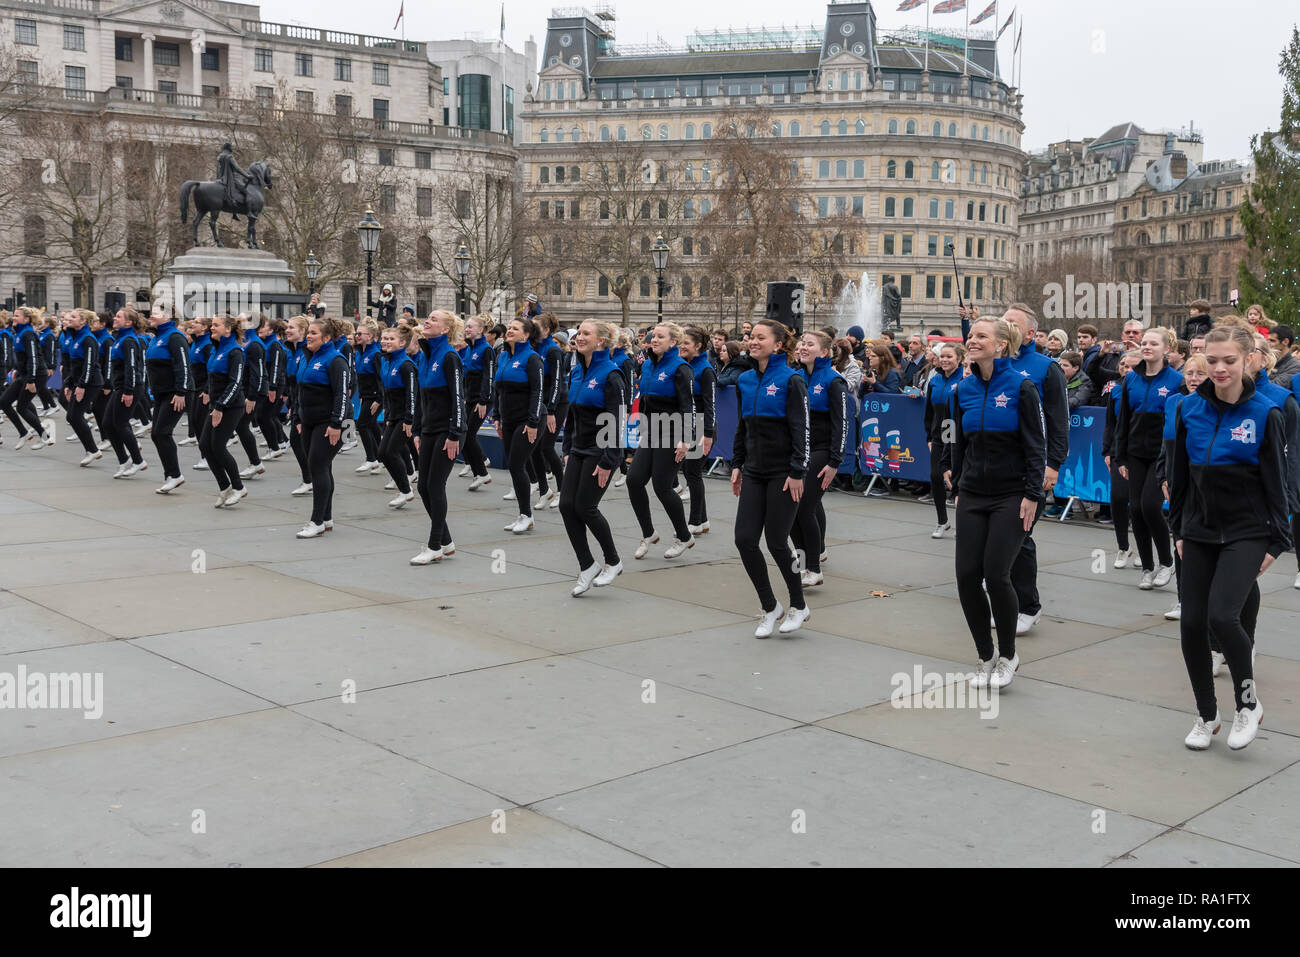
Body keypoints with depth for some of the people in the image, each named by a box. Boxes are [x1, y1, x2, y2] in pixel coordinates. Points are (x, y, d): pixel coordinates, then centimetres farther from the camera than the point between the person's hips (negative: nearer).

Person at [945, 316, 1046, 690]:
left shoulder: (1021, 387, -9)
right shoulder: (963, 389, 7)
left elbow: (1036, 445, -8)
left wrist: (1032, 495, -12)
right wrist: (958, 486, 13)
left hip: (1011, 496, -5)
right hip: (972, 496, 5)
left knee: (996, 575, -9)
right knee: (966, 576, -1)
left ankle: (1008, 655, 14)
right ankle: (986, 655, 18)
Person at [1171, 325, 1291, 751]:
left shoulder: (1264, 414, -8)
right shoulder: (1190, 408, 1)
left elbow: (1276, 482, -4)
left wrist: (1277, 541, -5)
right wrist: (1178, 529, 11)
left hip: (1246, 534, -4)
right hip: (1200, 532, 4)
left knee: (1221, 616, -18)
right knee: (1192, 623, 2)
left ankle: (1248, 702, 7)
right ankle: (1207, 716, 20)